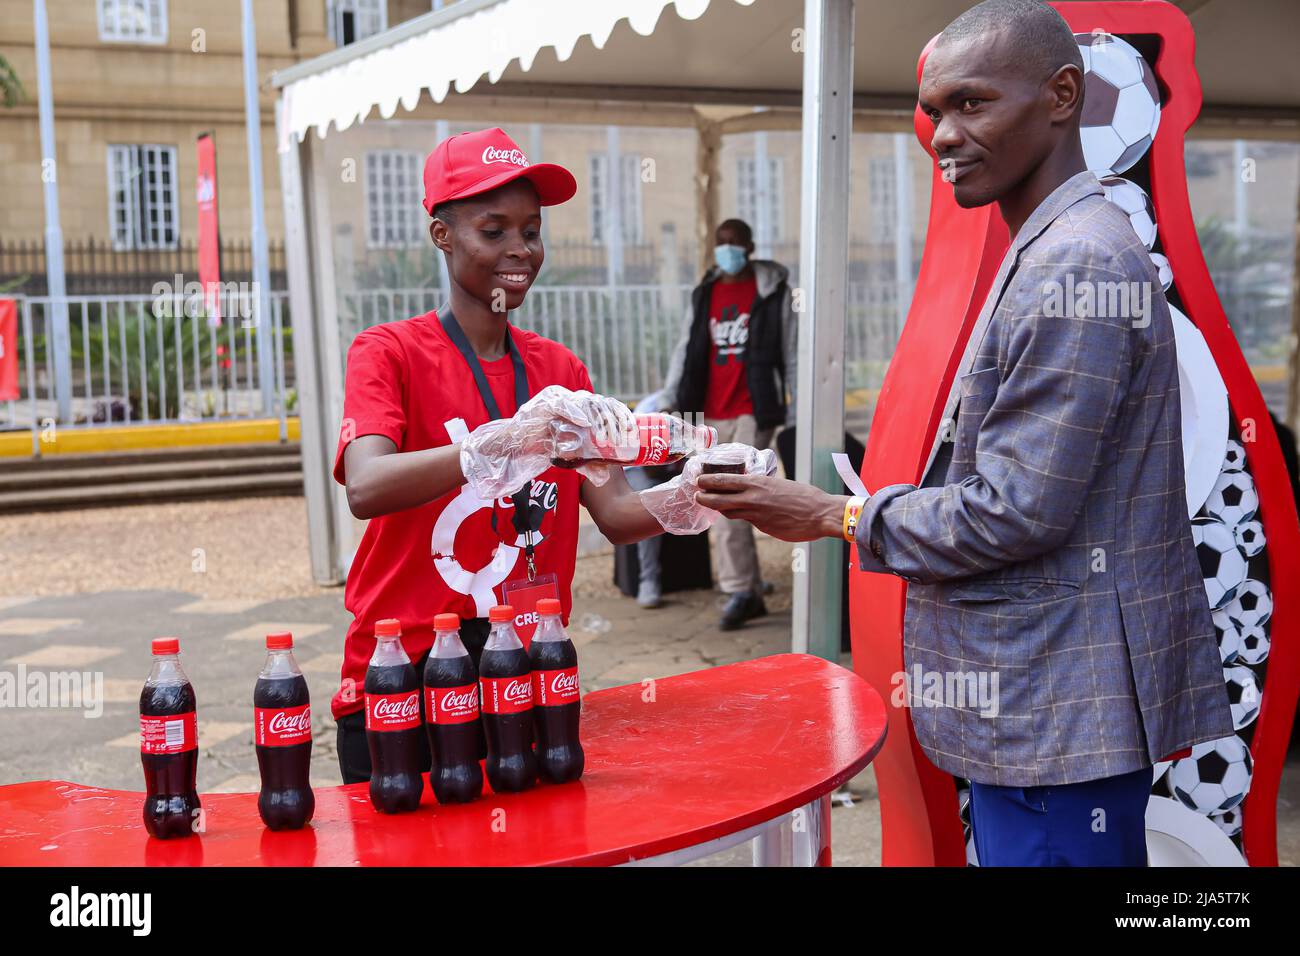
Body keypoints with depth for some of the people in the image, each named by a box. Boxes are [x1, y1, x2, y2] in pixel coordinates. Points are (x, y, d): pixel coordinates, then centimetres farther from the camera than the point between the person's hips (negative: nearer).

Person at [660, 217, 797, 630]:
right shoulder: (704, 295, 15)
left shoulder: (773, 291, 1)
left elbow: (791, 354, 0)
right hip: (712, 415, 5)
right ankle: (750, 592, 14)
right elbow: (685, 352, 13)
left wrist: (794, 411, -5)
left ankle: (740, 591, -5)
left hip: (753, 413, -5)